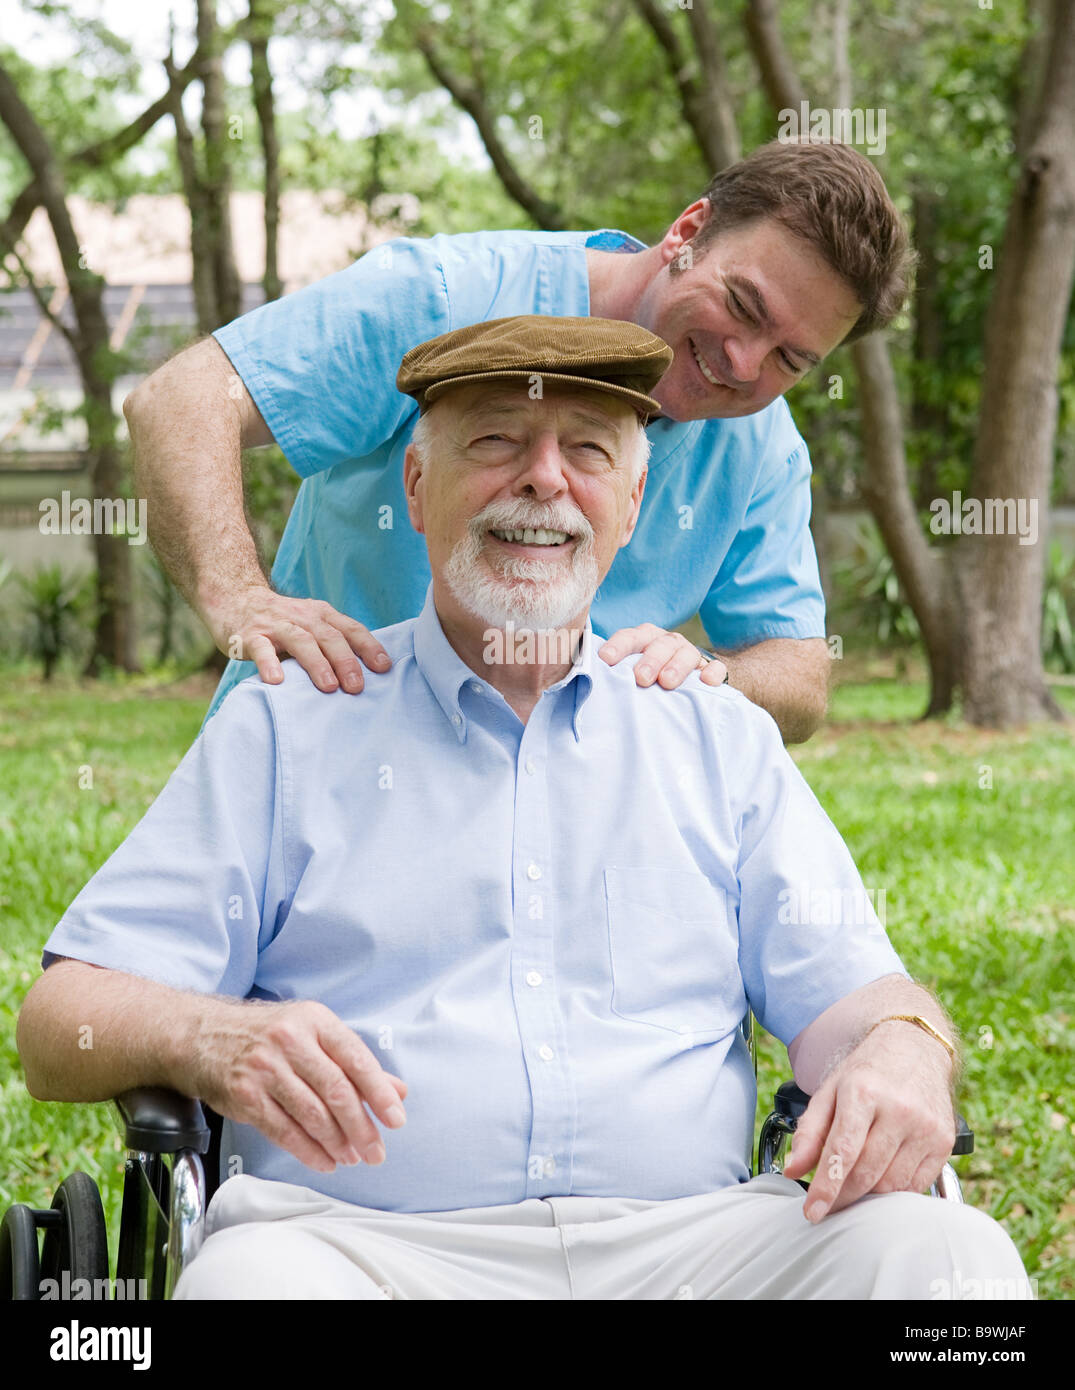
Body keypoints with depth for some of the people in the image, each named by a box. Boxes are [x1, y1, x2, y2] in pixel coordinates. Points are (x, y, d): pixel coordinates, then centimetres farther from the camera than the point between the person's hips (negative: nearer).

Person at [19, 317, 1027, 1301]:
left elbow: (845, 994, 14)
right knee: (253, 1277, -36)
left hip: (684, 1242, 2)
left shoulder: (721, 740, 20)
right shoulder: (287, 728, 12)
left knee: (952, 1250, -25)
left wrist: (903, 1049, -11)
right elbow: (63, 1018, 6)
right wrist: (208, 1037, -18)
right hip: (361, 1246, -2)